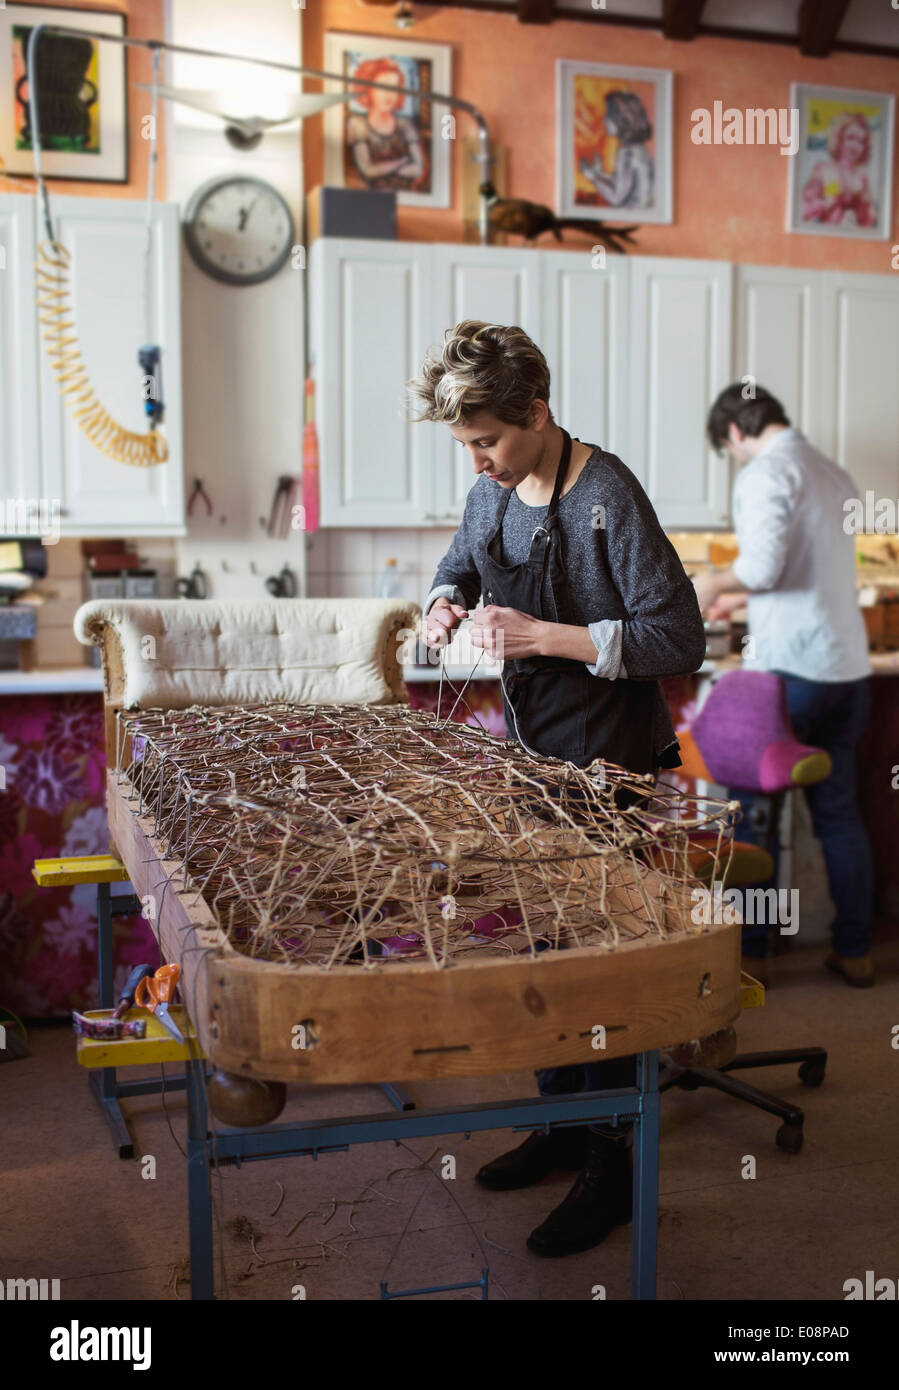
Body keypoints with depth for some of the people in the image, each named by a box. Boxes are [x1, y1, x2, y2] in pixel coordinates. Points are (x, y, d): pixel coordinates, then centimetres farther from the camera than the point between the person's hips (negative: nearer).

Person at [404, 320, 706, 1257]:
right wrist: (446, 602, -1)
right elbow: (461, 561, 23)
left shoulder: (607, 496, -20)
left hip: (610, 769, -7)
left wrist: (545, 635, -28)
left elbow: (680, 639, -23)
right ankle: (561, 1124, 31)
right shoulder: (493, 491, 2)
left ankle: (611, 1167, 16)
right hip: (532, 755, 7)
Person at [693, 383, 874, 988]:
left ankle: (750, 953, 9)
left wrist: (715, 583, -3)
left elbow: (763, 565, -22)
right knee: (839, 808, 14)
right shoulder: (836, 475, 17)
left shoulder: (767, 471, -9)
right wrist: (742, 598, 36)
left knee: (754, 808, 3)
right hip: (849, 665, 8)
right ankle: (856, 950, 20)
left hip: (791, 666, -8)